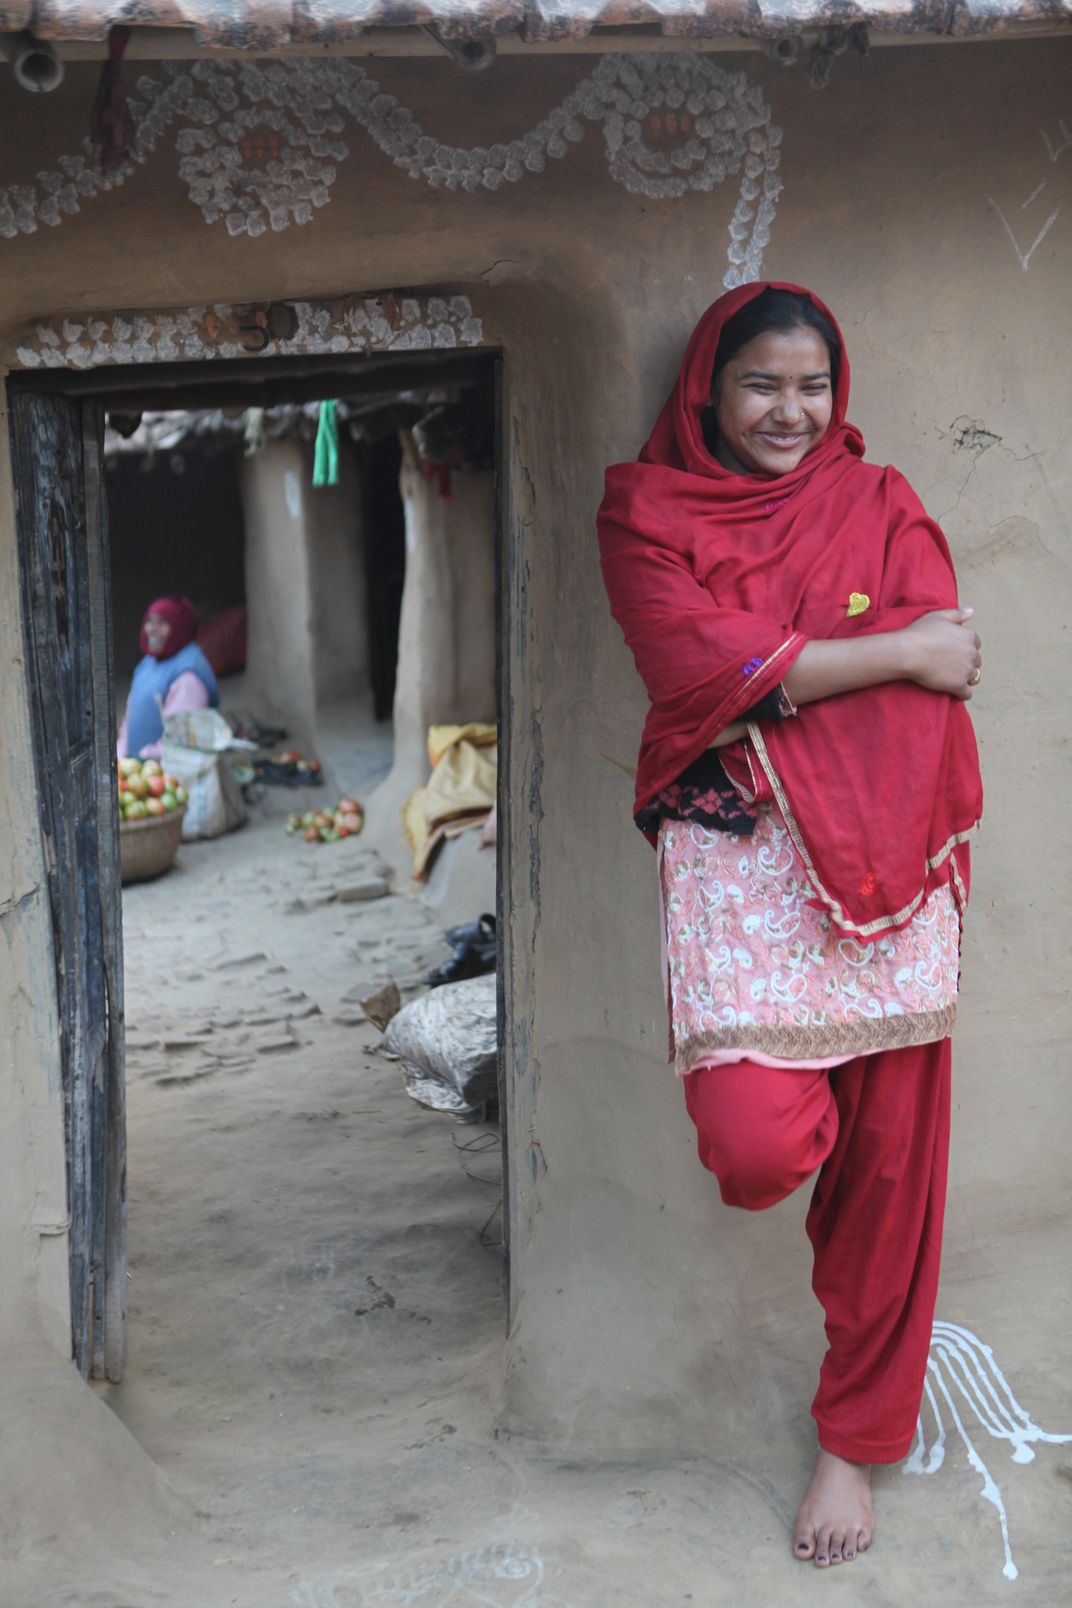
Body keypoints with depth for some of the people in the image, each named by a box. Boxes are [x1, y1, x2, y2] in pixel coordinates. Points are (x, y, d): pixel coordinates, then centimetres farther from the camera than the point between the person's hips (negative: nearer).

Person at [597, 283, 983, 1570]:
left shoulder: (877, 501, 13)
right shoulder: (648, 513, 7)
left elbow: (944, 656, -1)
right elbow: (699, 667, -10)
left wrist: (773, 666, -12)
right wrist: (888, 652, -7)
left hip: (879, 866, 2)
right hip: (734, 854, -2)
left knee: (888, 1163, 4)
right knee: (759, 1147, -19)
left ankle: (854, 1440, 24)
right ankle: (771, 1114, 22)